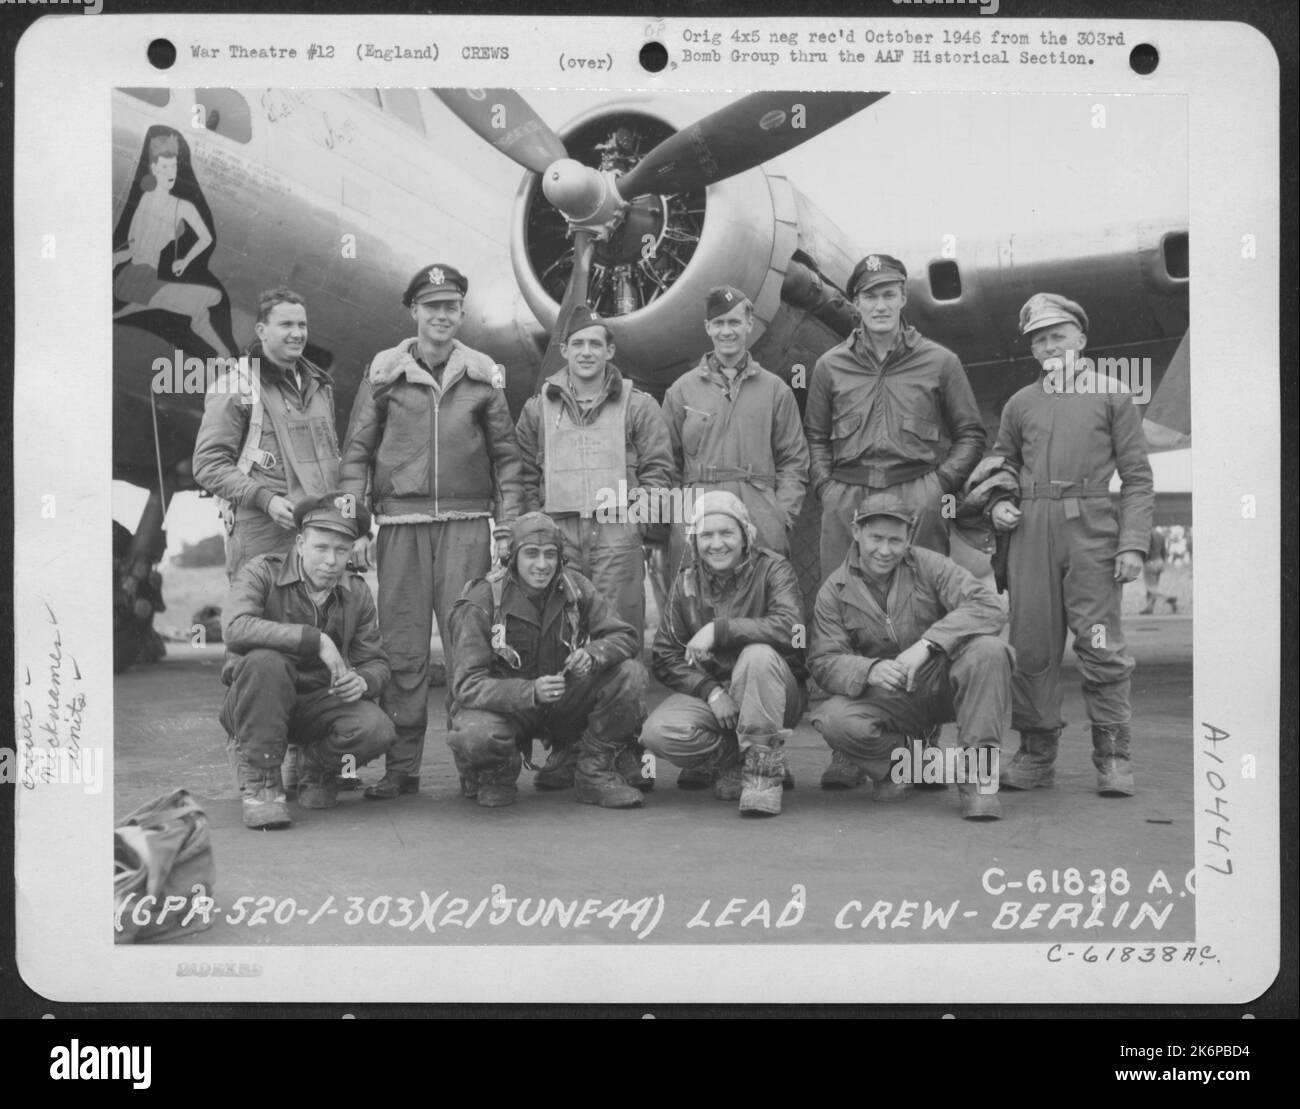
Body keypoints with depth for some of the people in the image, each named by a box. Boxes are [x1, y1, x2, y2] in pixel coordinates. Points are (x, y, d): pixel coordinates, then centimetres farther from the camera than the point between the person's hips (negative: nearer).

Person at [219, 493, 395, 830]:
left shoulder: (357, 593, 3)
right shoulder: (263, 573, -12)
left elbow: (376, 662, 8)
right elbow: (235, 628, -32)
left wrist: (363, 681, -19)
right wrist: (316, 640, -35)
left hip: (319, 704, 3)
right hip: (254, 706, -3)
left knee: (377, 730, -26)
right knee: (264, 660, -36)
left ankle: (317, 769, 9)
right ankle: (259, 782, -22)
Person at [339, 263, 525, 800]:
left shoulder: (484, 375, 9)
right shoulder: (384, 372, 7)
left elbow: (506, 454, 12)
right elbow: (356, 450, 9)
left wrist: (508, 523, 5)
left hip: (466, 523, 0)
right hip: (400, 523, 0)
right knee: (402, 649, 1)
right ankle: (401, 766, 8)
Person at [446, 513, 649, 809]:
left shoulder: (576, 588, -6)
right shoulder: (482, 602, -18)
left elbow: (624, 637, -6)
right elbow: (468, 685, -25)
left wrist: (593, 653, -31)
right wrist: (531, 692, -42)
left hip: (565, 702, 4)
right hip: (505, 705, -4)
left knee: (630, 674, -19)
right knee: (476, 735, -38)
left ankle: (593, 773, -3)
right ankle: (497, 774, 1)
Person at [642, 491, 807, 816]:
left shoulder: (772, 570, -8)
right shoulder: (686, 582, 3)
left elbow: (789, 626, -28)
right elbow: (665, 657, -1)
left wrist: (718, 630, -28)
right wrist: (711, 692, -17)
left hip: (774, 697, -3)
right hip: (707, 692, 3)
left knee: (758, 654, -36)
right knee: (659, 733, -26)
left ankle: (764, 771, -23)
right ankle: (735, 762, 1)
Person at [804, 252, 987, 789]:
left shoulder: (939, 362, 9)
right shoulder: (831, 366, 13)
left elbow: (971, 433, 14)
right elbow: (814, 436, 20)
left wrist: (941, 483, 1)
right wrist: (826, 486, 5)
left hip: (918, 497, -1)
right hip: (847, 499, 2)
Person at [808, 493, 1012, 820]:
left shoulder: (928, 566, -6)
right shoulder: (834, 591, -1)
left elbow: (989, 608, -19)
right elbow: (824, 661, -8)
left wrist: (927, 643, -32)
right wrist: (869, 670, -31)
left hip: (942, 683, 0)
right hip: (887, 700, 0)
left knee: (988, 650, -30)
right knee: (834, 720, -30)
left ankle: (976, 772, -19)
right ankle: (898, 765, 3)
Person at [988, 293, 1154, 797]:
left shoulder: (1111, 396, 7)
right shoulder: (1020, 403, 16)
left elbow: (1137, 477, 4)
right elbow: (1002, 463, 25)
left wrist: (1133, 543, -6)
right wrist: (998, 503, 3)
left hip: (1091, 530, -3)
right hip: (1031, 531, 3)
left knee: (1101, 645, -6)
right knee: (1031, 644, 3)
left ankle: (1112, 755, 1)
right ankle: (1036, 751, 12)